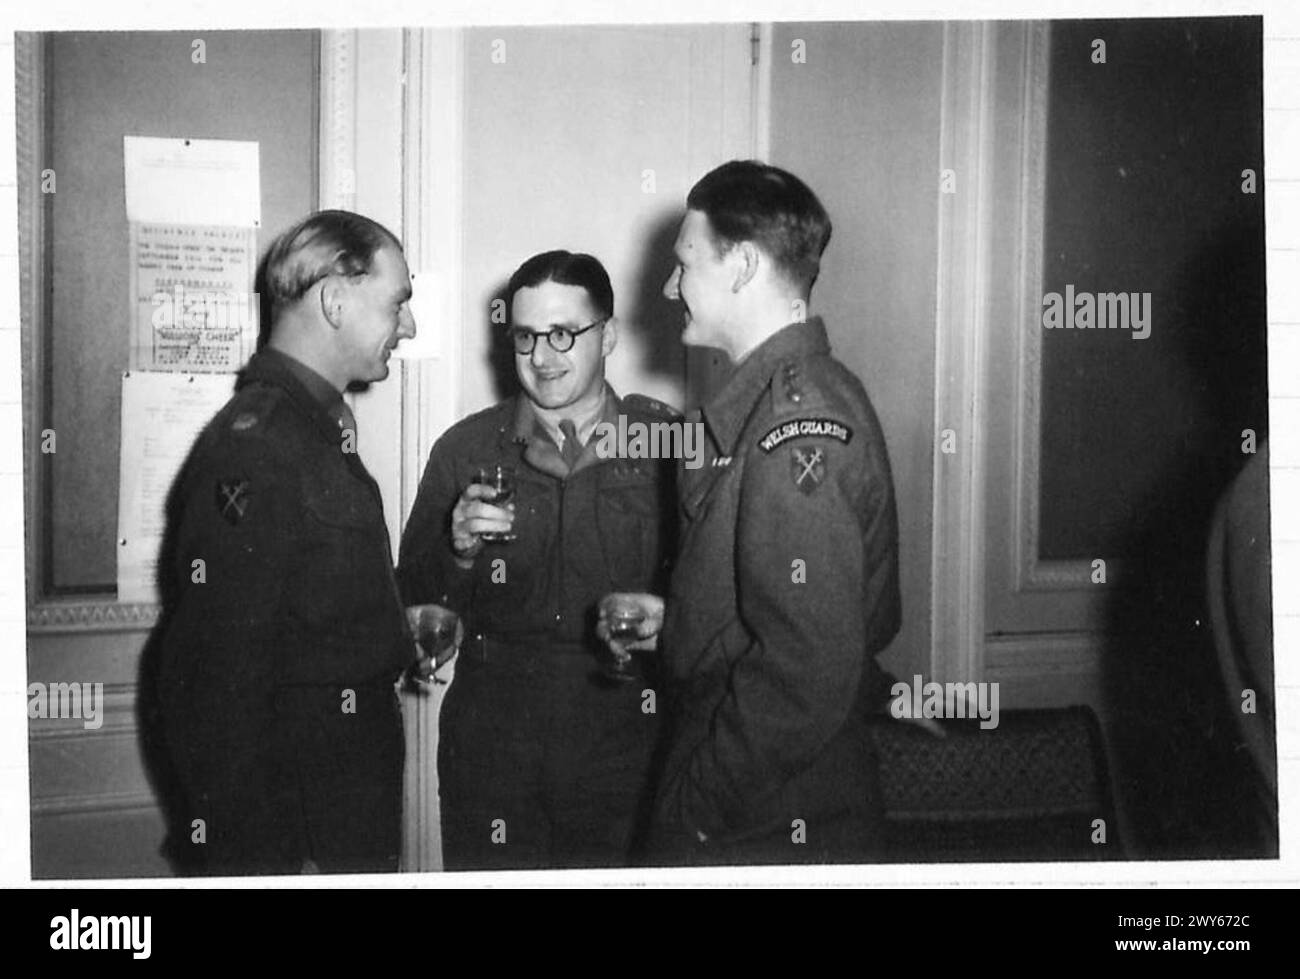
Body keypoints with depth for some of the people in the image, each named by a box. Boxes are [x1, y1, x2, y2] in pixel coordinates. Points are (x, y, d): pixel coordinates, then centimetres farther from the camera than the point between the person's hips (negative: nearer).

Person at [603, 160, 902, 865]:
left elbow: (807, 676, -27)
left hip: (768, 829, -9)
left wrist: (700, 805, -18)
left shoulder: (800, 427, -22)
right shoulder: (805, 393, 10)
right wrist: (673, 621, 7)